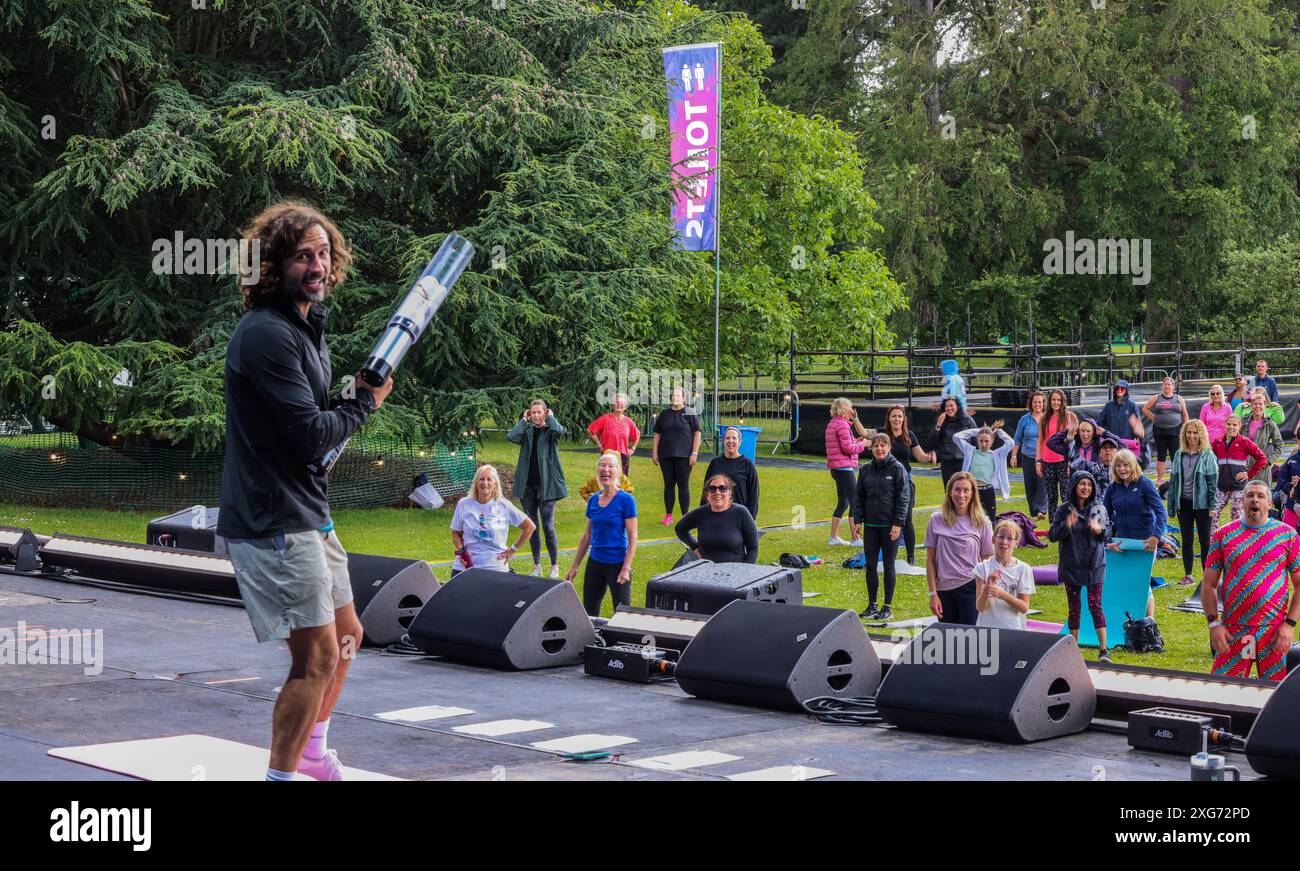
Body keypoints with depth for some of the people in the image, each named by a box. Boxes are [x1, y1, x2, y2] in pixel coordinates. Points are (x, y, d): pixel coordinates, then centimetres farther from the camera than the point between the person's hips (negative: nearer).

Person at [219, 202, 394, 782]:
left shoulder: (306, 326, 14)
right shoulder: (267, 334, -19)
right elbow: (312, 436, -22)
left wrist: (355, 401, 1)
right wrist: (365, 402, -5)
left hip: (308, 515, 11)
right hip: (274, 523, -11)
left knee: (346, 636, 22)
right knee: (316, 656, -10)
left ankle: (311, 751, 40)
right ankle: (282, 774, 0)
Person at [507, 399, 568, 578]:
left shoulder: (550, 431, -1)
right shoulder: (526, 431, 7)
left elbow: (560, 431, -25)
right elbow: (511, 436, -13)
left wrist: (550, 417, -9)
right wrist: (524, 420, -4)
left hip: (546, 485, -4)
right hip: (527, 485, 4)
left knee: (548, 526, -5)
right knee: (532, 526, 9)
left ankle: (555, 566, 4)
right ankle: (537, 566, 18)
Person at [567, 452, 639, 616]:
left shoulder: (626, 500, -10)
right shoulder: (593, 500, 6)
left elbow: (632, 537, -11)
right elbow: (587, 536, 13)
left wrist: (626, 568, -17)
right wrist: (574, 567, 13)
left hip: (617, 564, -6)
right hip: (595, 563, 6)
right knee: (589, 613, 11)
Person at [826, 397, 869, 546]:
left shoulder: (833, 424, 16)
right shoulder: (842, 425, -15)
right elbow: (848, 448, -20)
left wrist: (856, 441, 12)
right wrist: (862, 444, -6)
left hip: (836, 468, 10)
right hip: (844, 467, -10)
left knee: (842, 503, 17)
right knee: (855, 502, -7)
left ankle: (833, 537, 20)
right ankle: (856, 538, -8)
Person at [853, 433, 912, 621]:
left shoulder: (897, 468, -6)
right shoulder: (865, 469, 7)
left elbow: (904, 498, -7)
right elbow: (859, 497, 12)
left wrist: (898, 523, -13)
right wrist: (857, 520, 3)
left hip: (890, 525, -4)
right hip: (870, 525, 4)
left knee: (889, 566, 2)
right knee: (870, 565, 7)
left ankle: (888, 607, 9)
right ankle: (871, 605, 16)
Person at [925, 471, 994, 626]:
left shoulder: (982, 523, -1)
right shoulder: (937, 520, 2)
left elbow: (987, 561, 3)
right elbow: (930, 560, 4)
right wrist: (933, 594, 1)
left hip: (971, 589, -2)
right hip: (944, 590, 2)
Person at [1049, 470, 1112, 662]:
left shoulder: (1099, 508, 3)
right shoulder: (1065, 510, -2)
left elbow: (1108, 532, 4)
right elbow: (1052, 535, -5)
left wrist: (1099, 530, -19)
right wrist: (1067, 526, -23)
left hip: (1094, 565, 0)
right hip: (1071, 565, 0)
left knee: (1095, 606, -7)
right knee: (1074, 608, 8)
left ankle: (1103, 649, -7)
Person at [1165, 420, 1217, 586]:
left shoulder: (1207, 455, -4)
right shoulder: (1179, 455, 7)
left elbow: (1213, 480, -5)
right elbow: (1173, 480, 10)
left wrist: (1213, 505, -9)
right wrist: (1171, 505, 8)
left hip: (1201, 503, -4)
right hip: (1184, 502, 4)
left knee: (1204, 540, 2)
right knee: (1186, 539, 8)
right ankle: (1187, 575, 14)